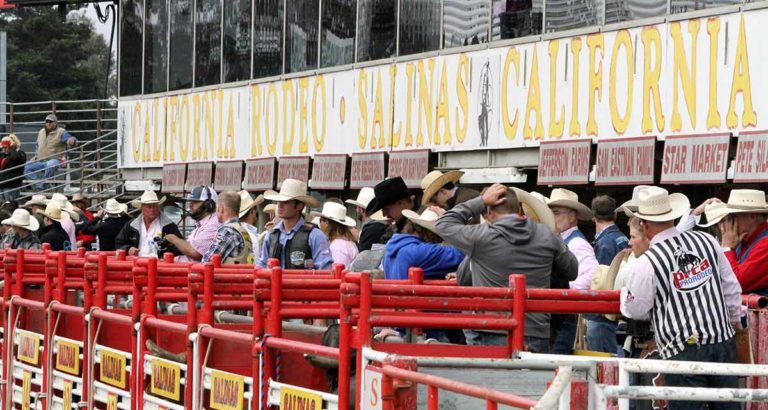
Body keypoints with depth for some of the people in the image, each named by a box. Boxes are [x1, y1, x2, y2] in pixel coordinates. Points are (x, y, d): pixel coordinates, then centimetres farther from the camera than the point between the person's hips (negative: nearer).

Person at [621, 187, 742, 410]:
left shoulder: (646, 263, -11)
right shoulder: (707, 241, 3)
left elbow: (635, 311, -1)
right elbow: (731, 288, 12)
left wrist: (624, 293, 21)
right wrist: (734, 319, 29)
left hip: (683, 351, -5)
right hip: (723, 342, 5)